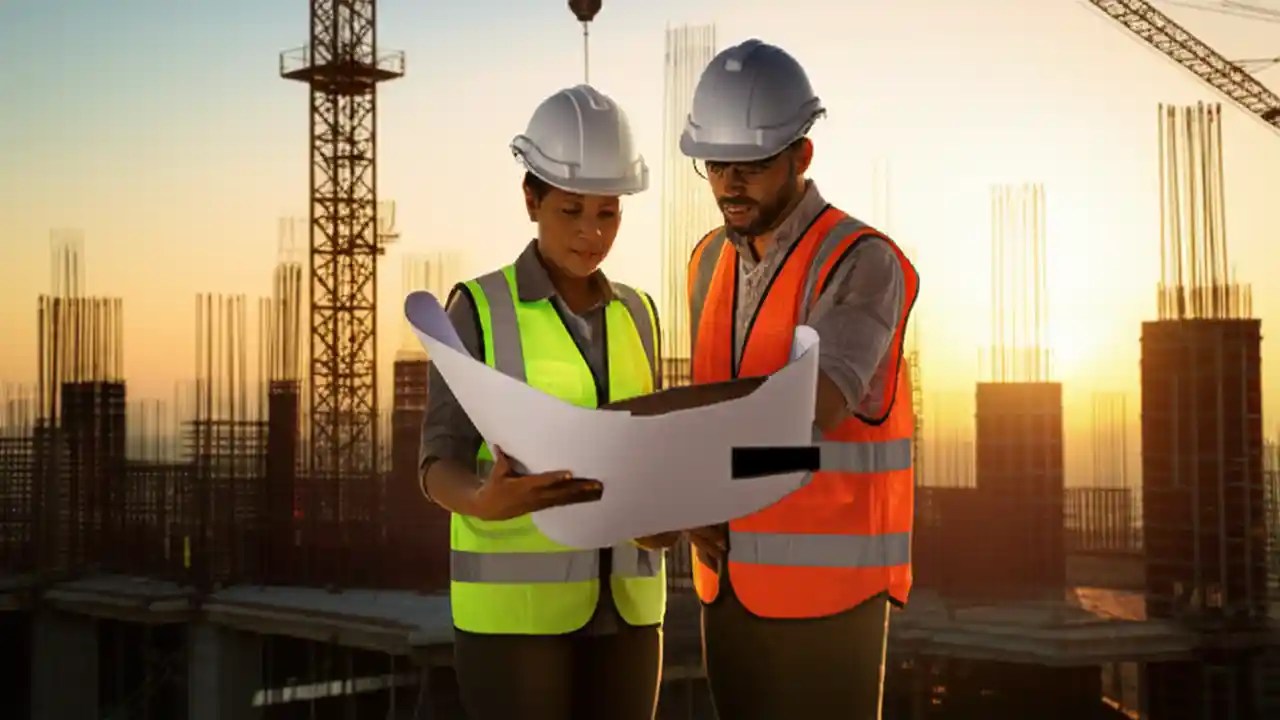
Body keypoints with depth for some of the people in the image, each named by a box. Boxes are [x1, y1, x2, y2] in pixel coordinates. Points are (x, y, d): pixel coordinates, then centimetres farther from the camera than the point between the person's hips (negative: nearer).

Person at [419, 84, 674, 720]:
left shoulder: (634, 315, 10)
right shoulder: (478, 310, -5)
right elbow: (441, 465, -8)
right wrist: (485, 503, -31)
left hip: (618, 602, 5)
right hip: (514, 601, -5)